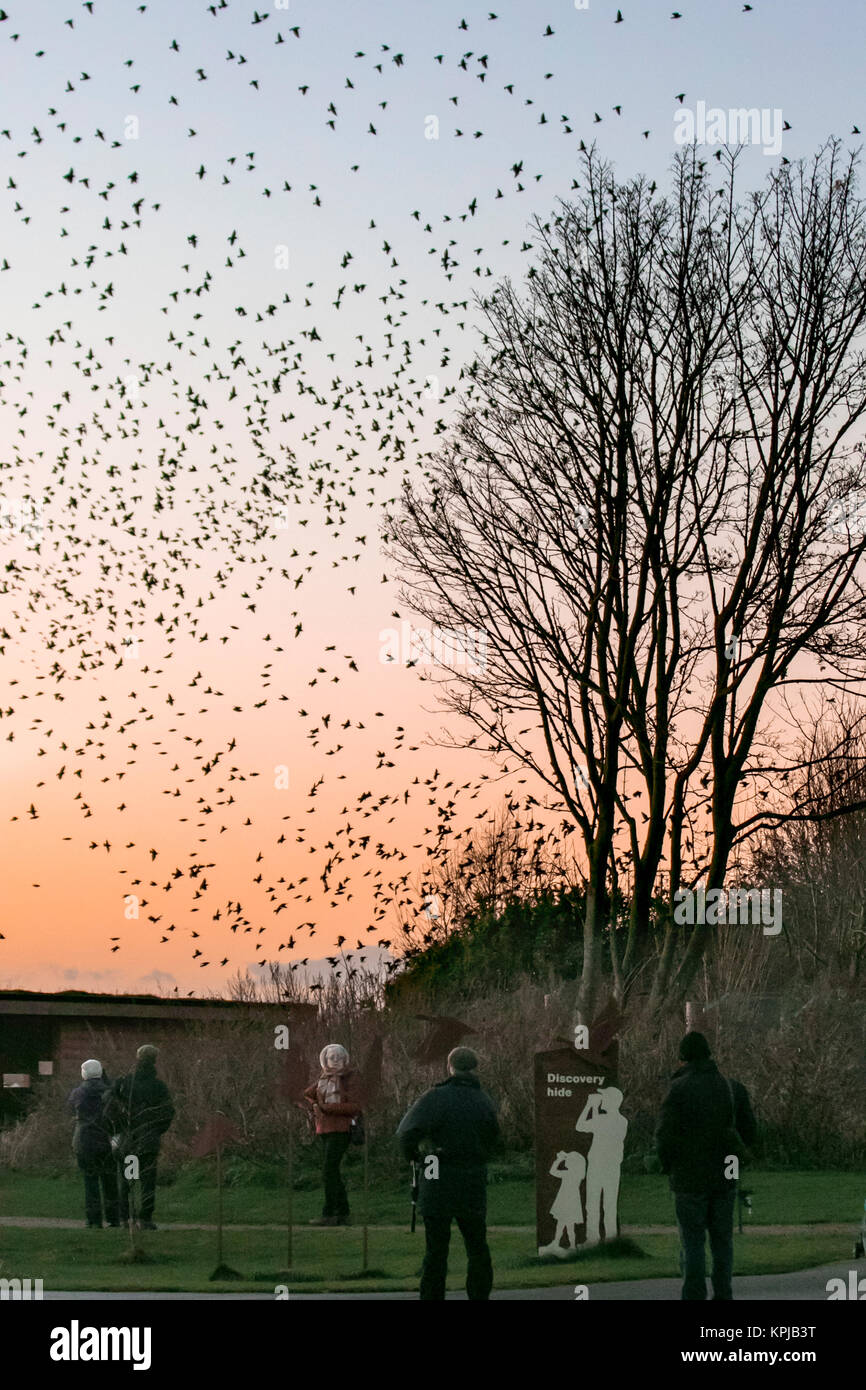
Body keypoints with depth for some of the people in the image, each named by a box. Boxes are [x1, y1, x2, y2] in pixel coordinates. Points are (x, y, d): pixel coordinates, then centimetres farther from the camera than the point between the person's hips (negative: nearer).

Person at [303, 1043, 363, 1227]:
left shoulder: (351, 1078, -5)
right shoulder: (324, 1079, 14)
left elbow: (355, 1107, -15)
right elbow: (305, 1096, 22)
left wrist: (326, 1107, -17)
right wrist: (313, 1105, -1)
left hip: (341, 1130, -7)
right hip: (325, 1130, 7)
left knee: (329, 1171, -14)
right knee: (333, 1173, 9)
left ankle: (328, 1214, -13)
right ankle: (343, 1215, 15)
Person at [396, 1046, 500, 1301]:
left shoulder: (436, 1098, -12)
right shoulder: (485, 1102, 4)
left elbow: (407, 1131, -22)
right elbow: (491, 1144, 11)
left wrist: (412, 1155, -4)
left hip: (439, 1185, -3)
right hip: (473, 1183, 3)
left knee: (436, 1251, 3)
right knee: (477, 1249, 14)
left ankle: (432, 1297, 4)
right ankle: (479, 1296, 16)